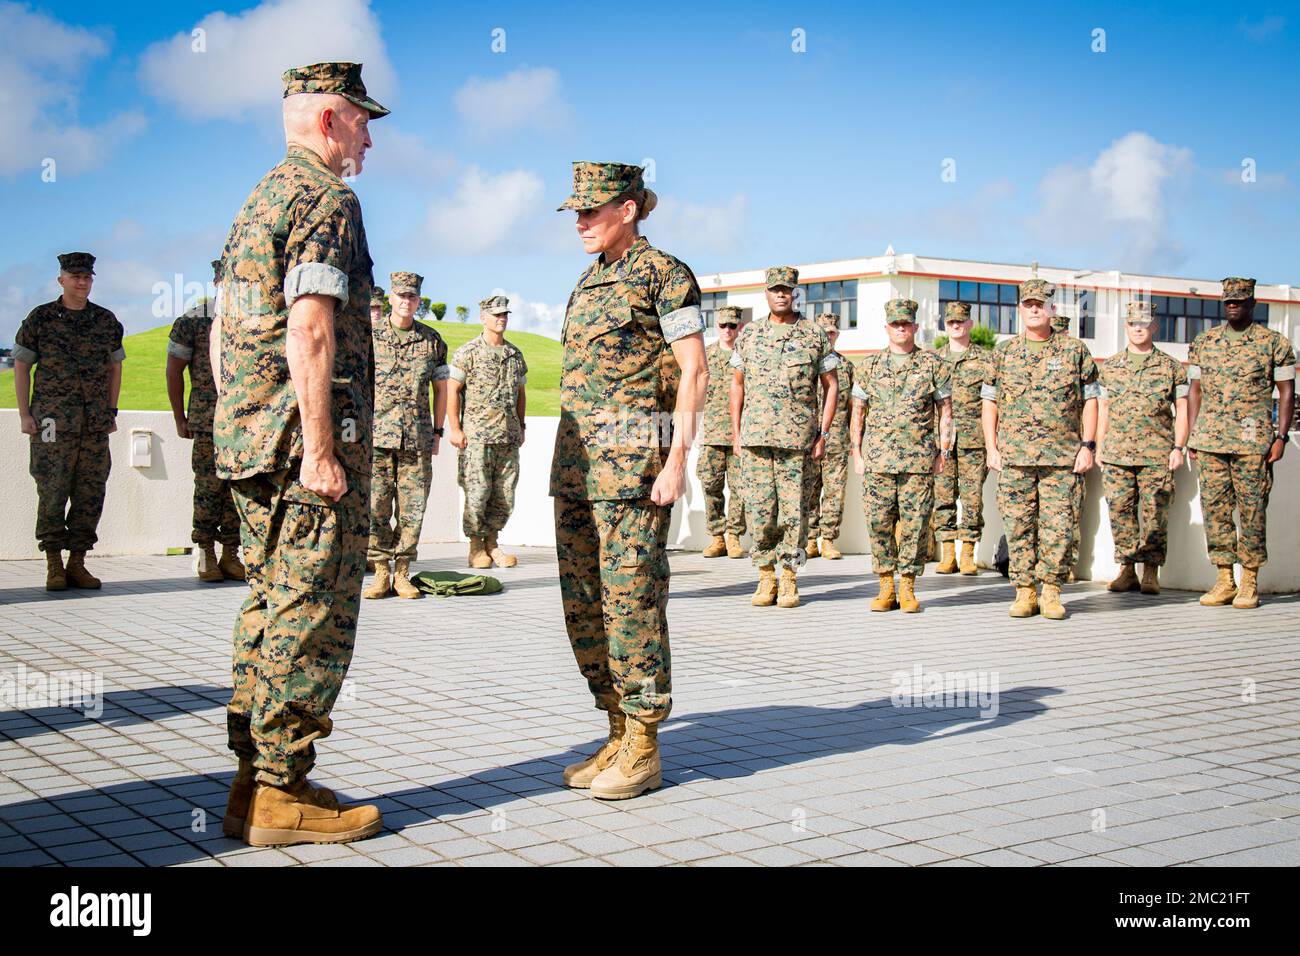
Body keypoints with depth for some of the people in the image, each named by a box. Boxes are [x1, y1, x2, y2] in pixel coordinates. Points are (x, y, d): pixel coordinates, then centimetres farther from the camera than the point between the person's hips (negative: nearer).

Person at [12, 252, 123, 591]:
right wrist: (24, 414, -3)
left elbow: (114, 367, 18)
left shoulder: (106, 320, 10)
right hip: (53, 420, -3)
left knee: (90, 494, 3)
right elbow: (21, 366, 4)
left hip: (96, 423, 3)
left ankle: (77, 562, 12)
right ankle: (54, 565, 4)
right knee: (52, 493, -3)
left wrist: (112, 411, 12)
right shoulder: (40, 318, 2)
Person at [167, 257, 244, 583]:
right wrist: (180, 418, 2)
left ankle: (231, 555, 10)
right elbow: (174, 371, 3)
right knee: (209, 486, -3)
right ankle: (206, 554, 7)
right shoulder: (192, 321, 0)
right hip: (207, 419, -3)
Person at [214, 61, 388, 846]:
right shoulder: (327, 200, -10)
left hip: (250, 438, 10)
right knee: (312, 617, -5)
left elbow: (223, 329, 22)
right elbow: (310, 330, -20)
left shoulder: (258, 201, 20)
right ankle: (282, 794, 0)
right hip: (309, 436, -10)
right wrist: (320, 452, -21)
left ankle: (257, 782, 18)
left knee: (271, 608, 13)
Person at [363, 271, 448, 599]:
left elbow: (441, 388, 15)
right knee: (376, 507, -3)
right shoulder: (369, 335, 4)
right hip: (376, 435, -1)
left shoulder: (432, 340, 9)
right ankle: (380, 574, 6)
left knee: (412, 508, 1)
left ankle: (402, 573, 10)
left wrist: (438, 431, 12)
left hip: (418, 438, 1)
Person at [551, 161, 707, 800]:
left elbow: (694, 371, -9)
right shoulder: (589, 280, 20)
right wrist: (570, 460, 19)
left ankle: (643, 751, 1)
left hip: (633, 456, -8)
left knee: (631, 598, -7)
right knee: (582, 602, 8)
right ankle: (620, 733, 17)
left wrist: (677, 459, -17)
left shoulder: (664, 274, -4)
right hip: (577, 460, 9)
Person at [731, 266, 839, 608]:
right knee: (759, 509, 1)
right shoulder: (749, 334, 10)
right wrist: (736, 434, 7)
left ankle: (789, 578, 10)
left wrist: (823, 434, -1)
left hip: (799, 438, -2)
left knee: (794, 509, 1)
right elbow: (737, 385, 14)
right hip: (755, 436, 2)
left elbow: (831, 385, 6)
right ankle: (766, 576, 11)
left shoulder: (815, 335, 4)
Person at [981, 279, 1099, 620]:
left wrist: (1087, 445, -2)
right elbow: (989, 402, 12)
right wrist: (991, 448, 3)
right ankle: (1024, 591, 10)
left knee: (1058, 525, -2)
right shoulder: (1004, 353, 10)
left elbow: (1090, 400, 7)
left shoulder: (1075, 351, 6)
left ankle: (1051, 591, 7)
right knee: (1019, 525, 2)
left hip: (1062, 457, -1)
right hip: (1014, 456, 1)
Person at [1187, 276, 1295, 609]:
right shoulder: (1204, 342, 12)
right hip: (1209, 439, 3)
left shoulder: (1274, 342, 3)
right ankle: (1224, 580, 10)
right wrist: (1192, 436, 10)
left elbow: (1286, 392, 3)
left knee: (1252, 510, -1)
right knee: (1214, 508, 3)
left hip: (1253, 440, -3)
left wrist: (1281, 437, -4)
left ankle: (1249, 582, 6)